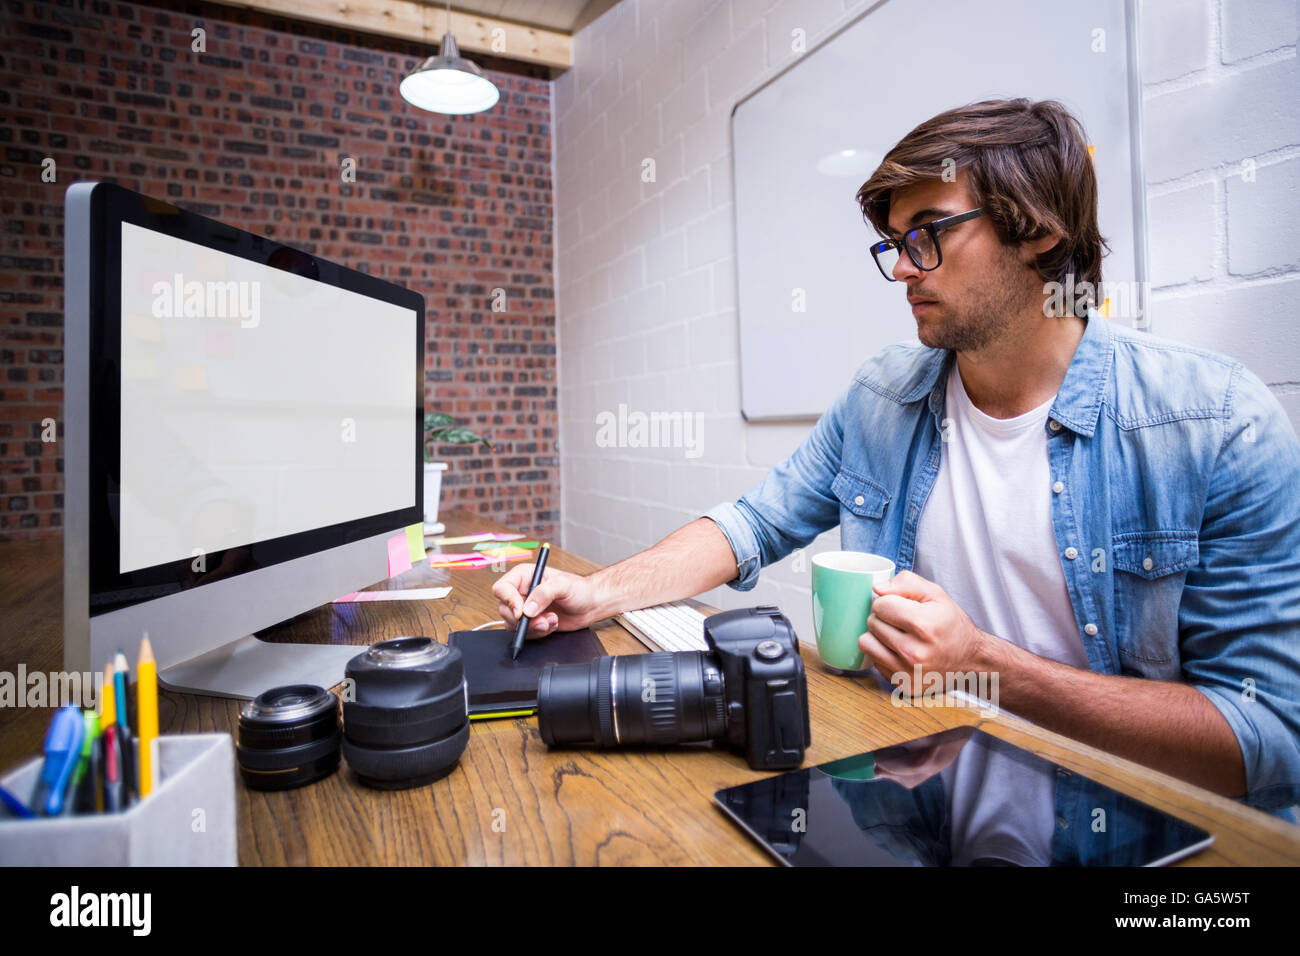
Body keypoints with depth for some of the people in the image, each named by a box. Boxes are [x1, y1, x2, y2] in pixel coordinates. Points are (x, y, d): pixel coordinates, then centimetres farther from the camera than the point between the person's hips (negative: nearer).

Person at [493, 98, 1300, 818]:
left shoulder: (1220, 428, -13)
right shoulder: (879, 400, 0)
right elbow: (756, 524, 4)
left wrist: (988, 668, -24)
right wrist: (600, 593, -9)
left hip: (1128, 814, -2)